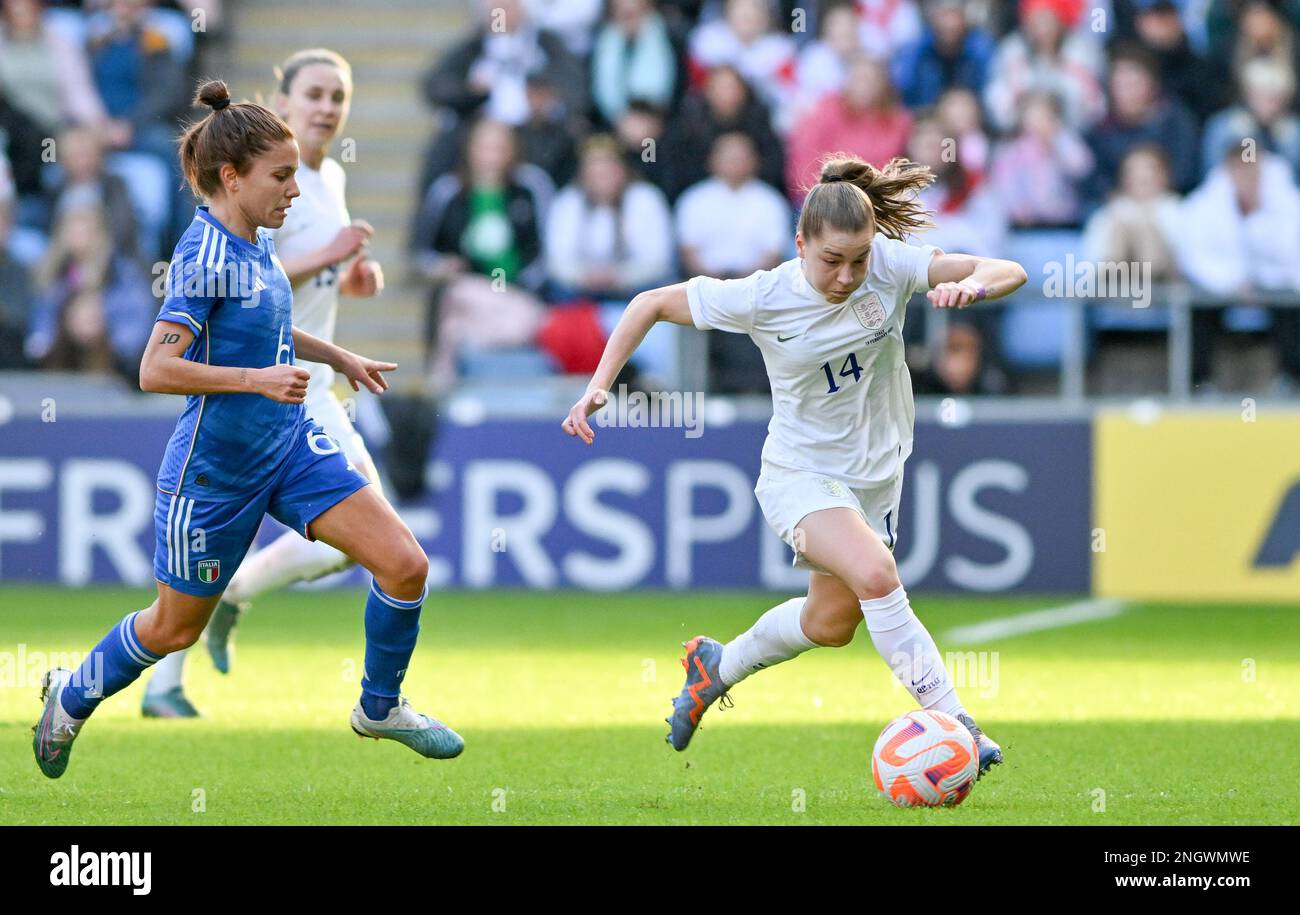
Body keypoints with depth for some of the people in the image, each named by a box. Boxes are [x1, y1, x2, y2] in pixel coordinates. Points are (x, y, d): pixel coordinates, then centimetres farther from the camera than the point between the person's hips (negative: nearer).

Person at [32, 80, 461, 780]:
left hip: (290, 446, 7)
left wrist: (337, 357, 24)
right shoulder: (205, 258, -22)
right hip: (216, 469, -7)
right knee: (176, 626, 11)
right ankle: (71, 696, 39)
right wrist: (257, 379, -30)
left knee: (404, 565, -6)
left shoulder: (256, 243, 3)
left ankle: (380, 707, 16)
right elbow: (156, 369, -29)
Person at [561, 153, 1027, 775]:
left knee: (831, 624, 17)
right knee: (875, 574, -30)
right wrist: (598, 386, -16)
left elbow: (1008, 272, -21)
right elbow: (652, 304, -8)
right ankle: (953, 721, -25)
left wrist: (970, 285, -43)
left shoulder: (890, 265, -17)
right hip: (799, 473, -4)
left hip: (874, 476, 4)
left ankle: (718, 666, 45)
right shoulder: (763, 298, -21)